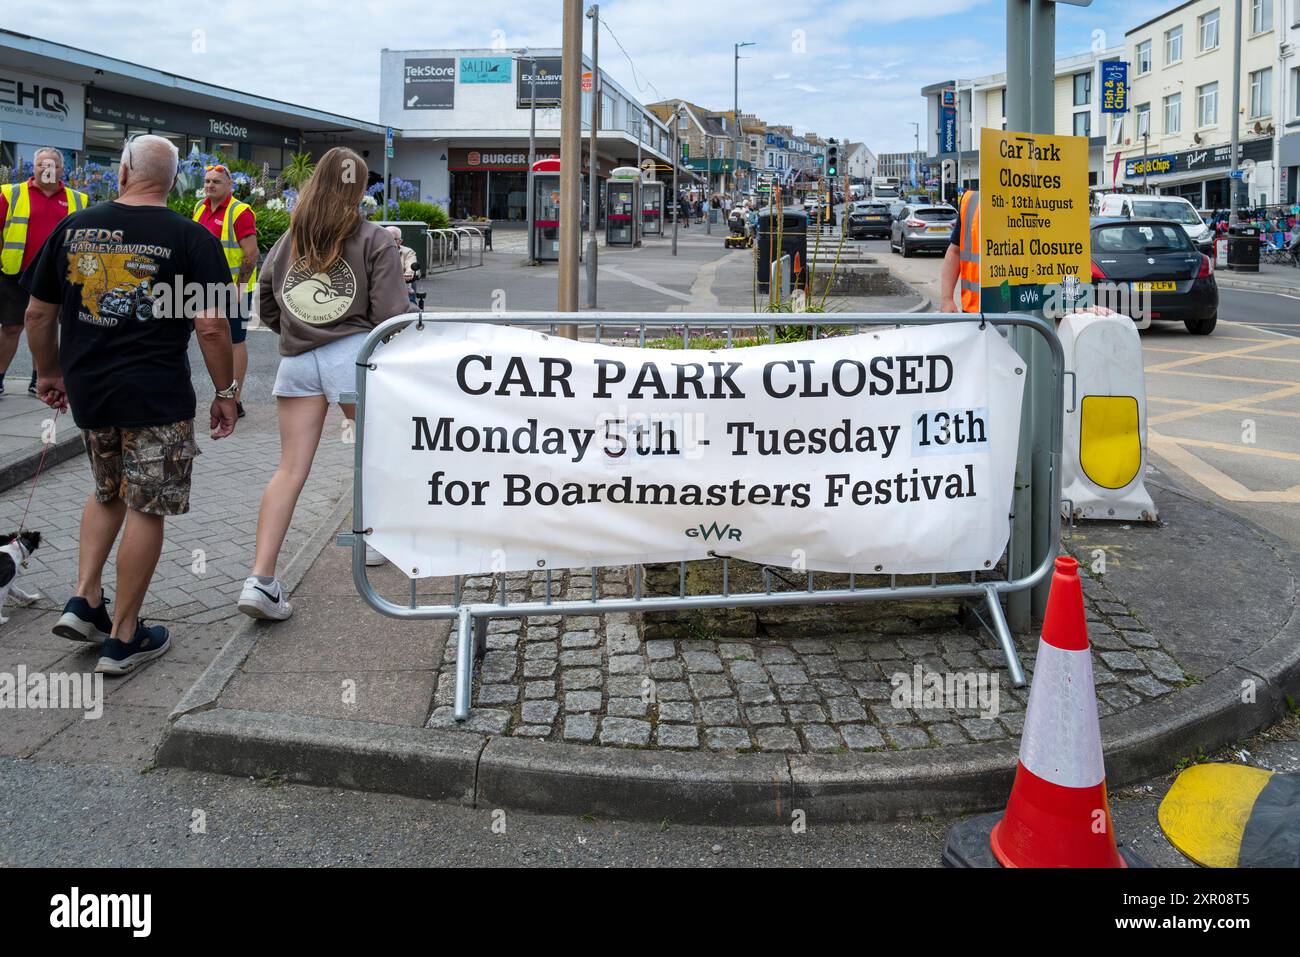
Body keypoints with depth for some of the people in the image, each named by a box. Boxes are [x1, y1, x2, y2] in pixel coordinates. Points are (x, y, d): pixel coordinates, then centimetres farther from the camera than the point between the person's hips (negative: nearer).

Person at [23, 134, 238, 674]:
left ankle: (84, 600, 17)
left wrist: (49, 372, 23)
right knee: (146, 509, 6)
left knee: (107, 493, 25)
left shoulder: (72, 228, 5)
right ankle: (123, 637, 12)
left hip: (87, 392, 4)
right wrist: (225, 393, -3)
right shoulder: (189, 238, -7)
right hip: (157, 397, -4)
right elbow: (211, 327, -13)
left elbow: (38, 314, 9)